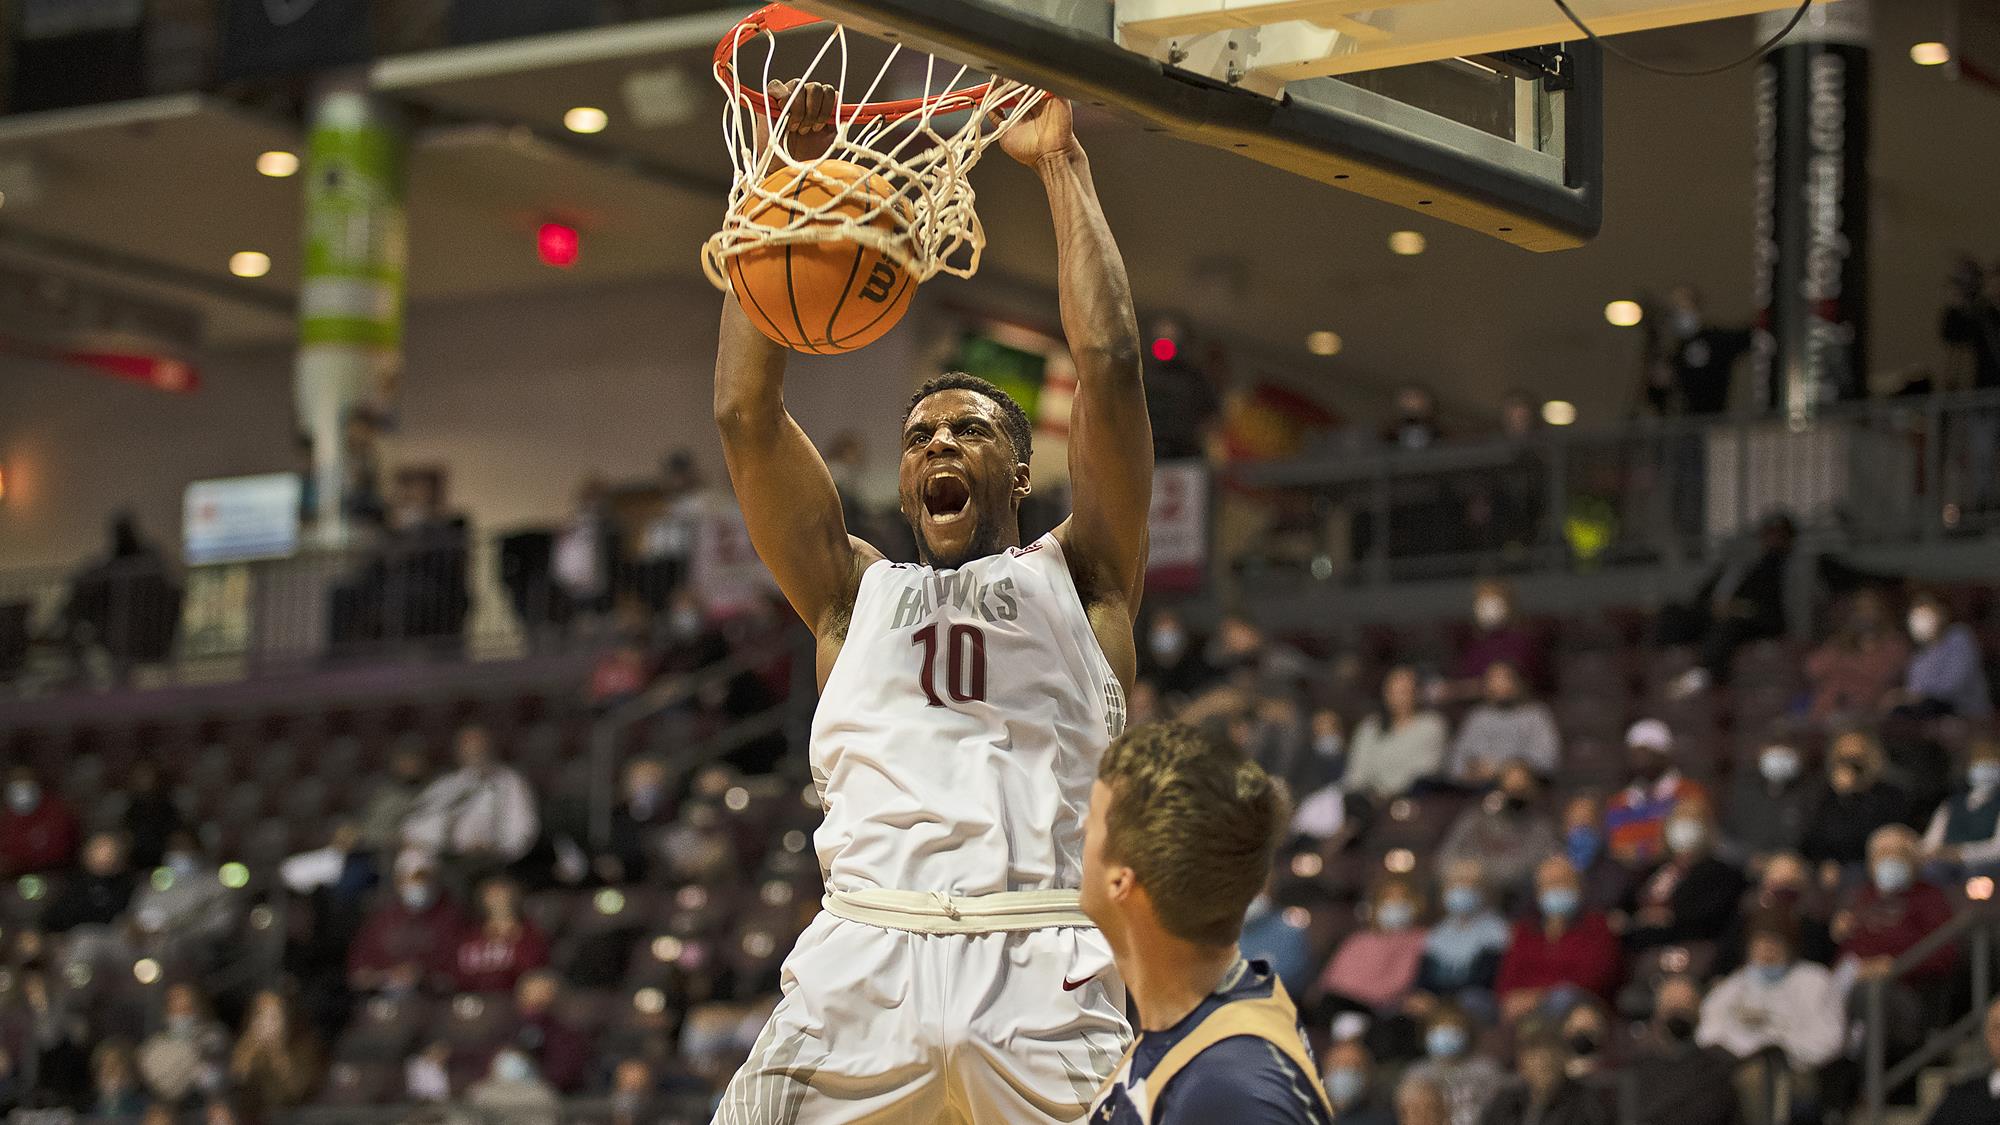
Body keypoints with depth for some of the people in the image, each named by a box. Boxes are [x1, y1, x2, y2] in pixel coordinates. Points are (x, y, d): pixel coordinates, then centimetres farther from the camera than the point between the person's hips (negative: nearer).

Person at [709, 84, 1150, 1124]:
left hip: (1038, 960, -1)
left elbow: (1108, 368, 10)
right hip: (862, 953, 1)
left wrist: (1061, 165, 14)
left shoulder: (1075, 577, 20)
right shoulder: (854, 591, 25)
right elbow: (744, 410, 16)